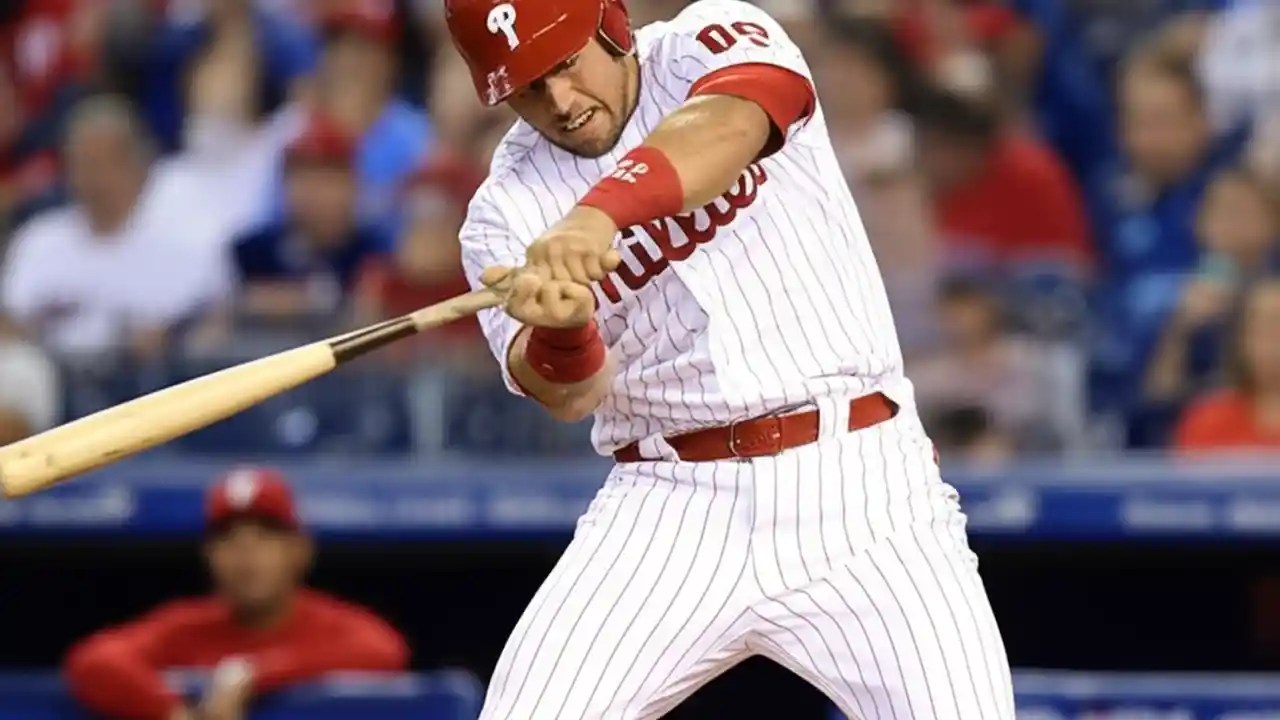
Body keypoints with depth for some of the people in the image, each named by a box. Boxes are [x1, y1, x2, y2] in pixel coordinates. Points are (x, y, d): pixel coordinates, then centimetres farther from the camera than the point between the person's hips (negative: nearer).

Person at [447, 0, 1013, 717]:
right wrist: (558, 330, -34)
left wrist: (599, 211, -44)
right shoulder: (507, 209, 4)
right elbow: (569, 395, -11)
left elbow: (727, 126, -26)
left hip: (856, 480, -2)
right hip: (671, 506, 2)